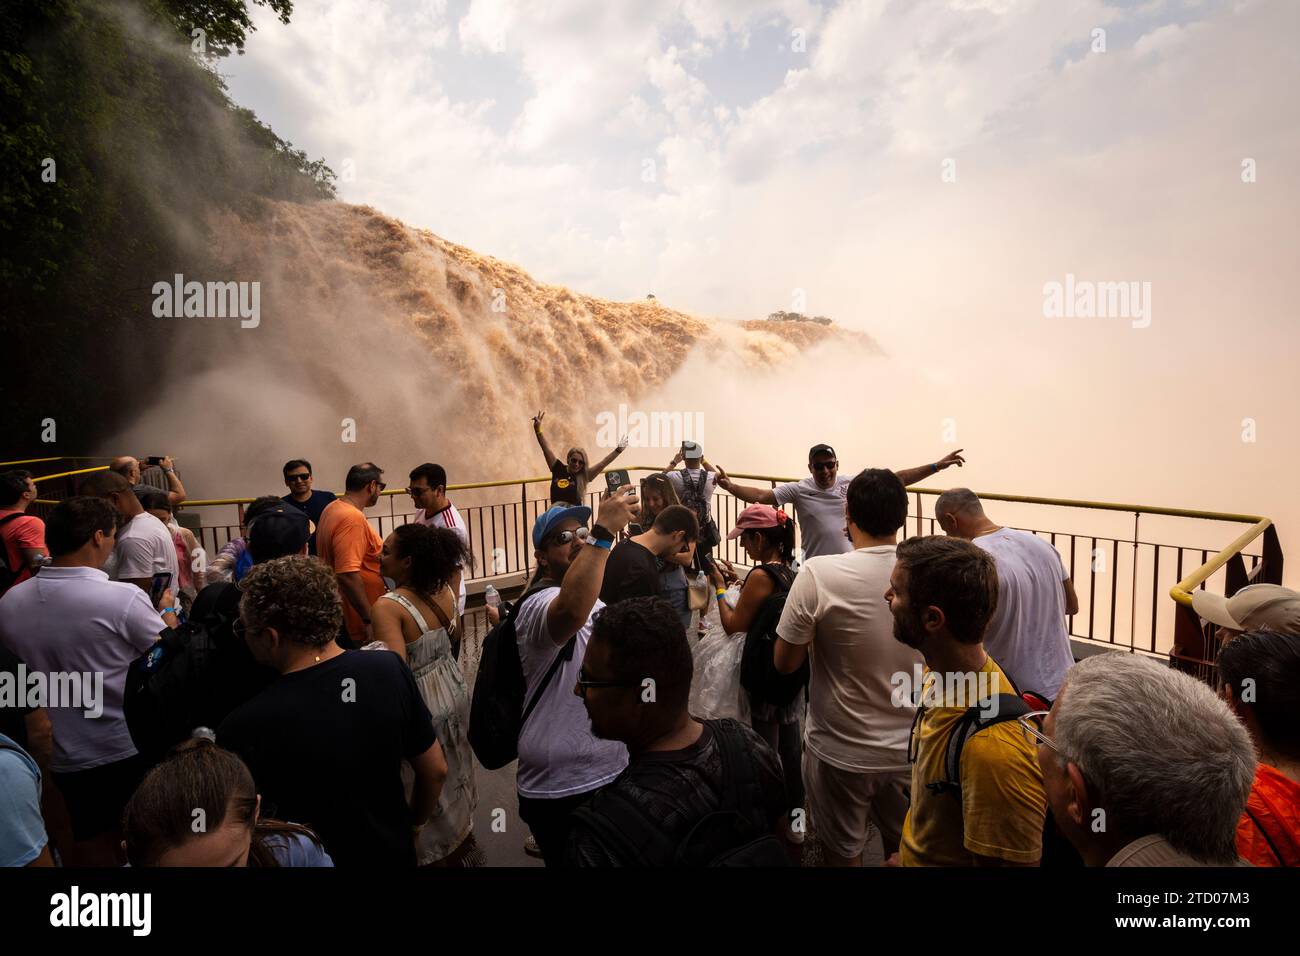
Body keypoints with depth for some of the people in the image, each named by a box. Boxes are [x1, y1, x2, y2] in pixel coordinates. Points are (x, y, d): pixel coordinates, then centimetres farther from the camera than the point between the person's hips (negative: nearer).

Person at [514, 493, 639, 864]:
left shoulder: (595, 600, 9)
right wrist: (604, 531, -46)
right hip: (560, 788, -9)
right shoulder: (541, 603, -22)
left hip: (610, 771, 9)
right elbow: (571, 611, -49)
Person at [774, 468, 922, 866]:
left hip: (841, 752, -3)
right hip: (910, 749, 3)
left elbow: (785, 663, -12)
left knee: (842, 854, 19)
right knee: (906, 850, 25)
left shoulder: (819, 573, -23)